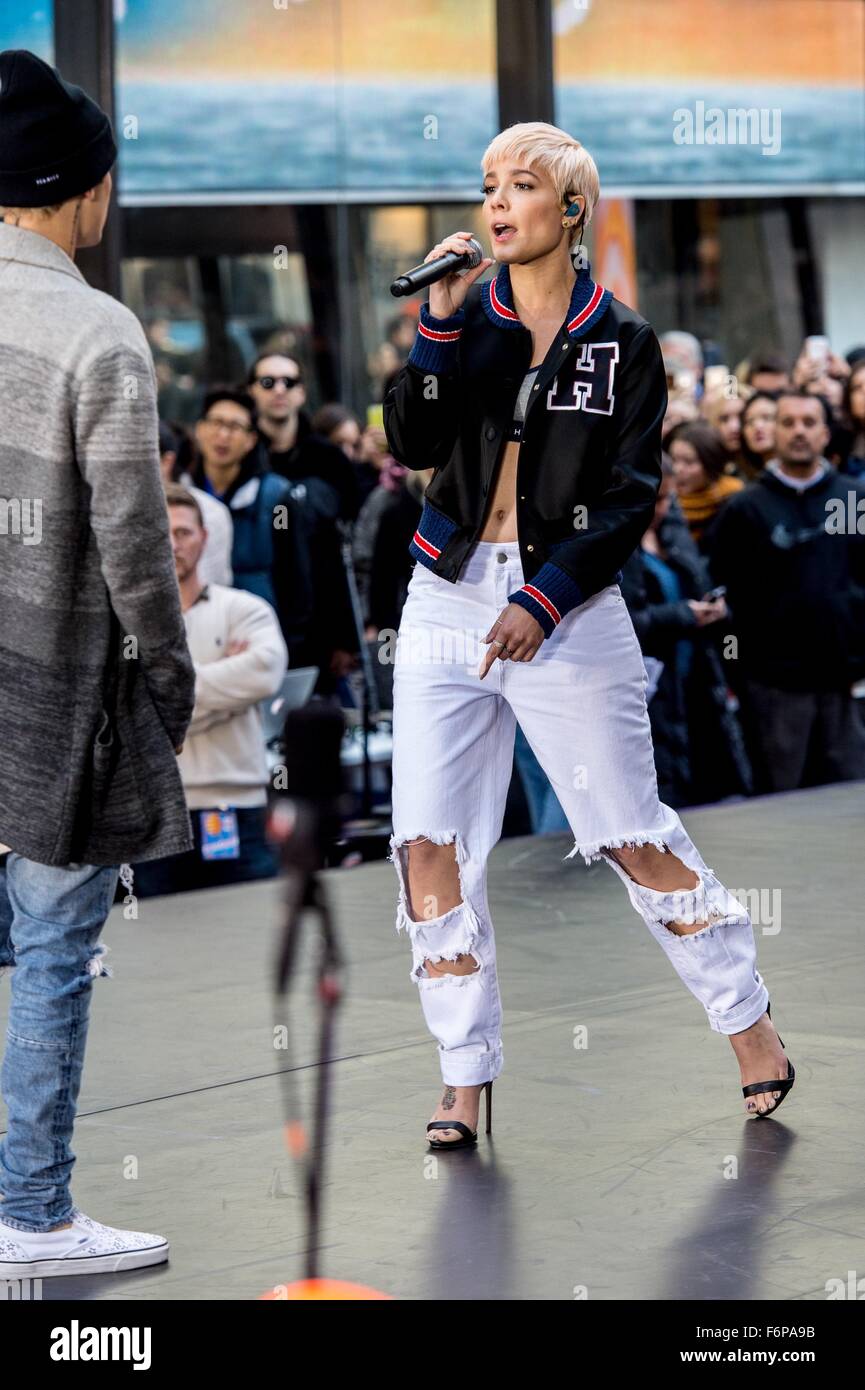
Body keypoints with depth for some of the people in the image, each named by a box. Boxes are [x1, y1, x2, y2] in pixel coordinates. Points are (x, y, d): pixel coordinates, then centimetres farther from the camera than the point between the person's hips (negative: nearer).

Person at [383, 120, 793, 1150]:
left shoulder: (622, 342, 0)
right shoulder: (468, 319, 6)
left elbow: (630, 496, -5)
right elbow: (412, 442, -6)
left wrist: (544, 600, -15)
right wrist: (441, 323, -16)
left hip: (570, 608, -3)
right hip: (449, 602, 3)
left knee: (631, 832, 1)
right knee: (430, 843, -3)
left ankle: (748, 1020, 20)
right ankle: (466, 1081, 6)